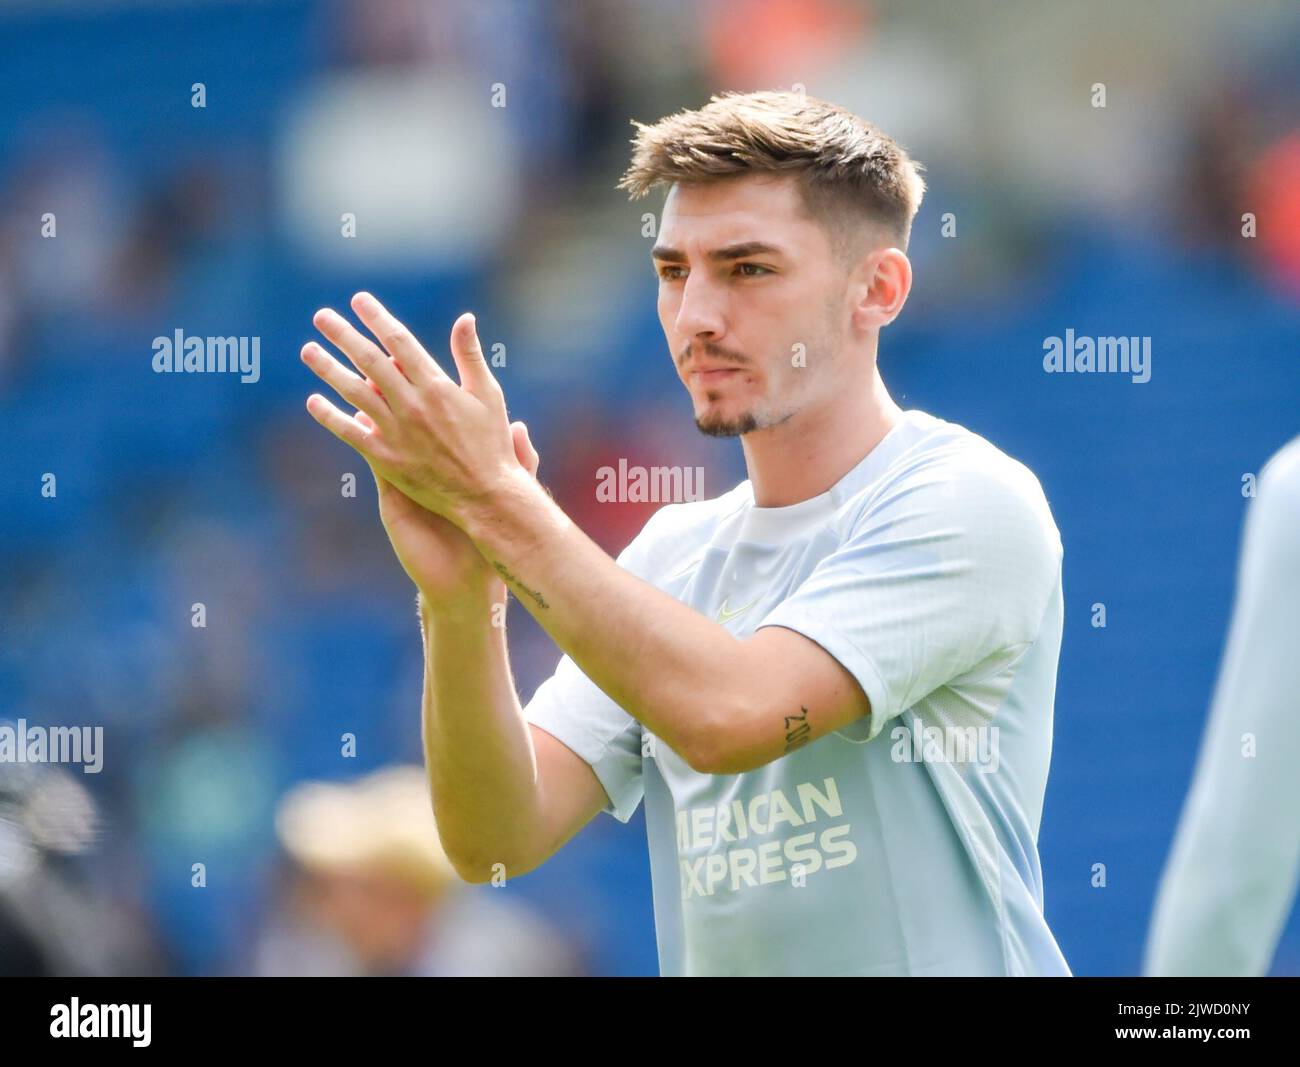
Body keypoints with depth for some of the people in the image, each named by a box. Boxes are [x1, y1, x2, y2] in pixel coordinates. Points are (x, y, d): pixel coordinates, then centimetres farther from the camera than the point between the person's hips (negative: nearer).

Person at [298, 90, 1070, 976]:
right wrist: (460, 601, -9)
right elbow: (497, 841, 5)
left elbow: (729, 714, -18)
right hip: (713, 962, 4)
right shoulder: (674, 552, 12)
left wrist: (493, 498, -13)